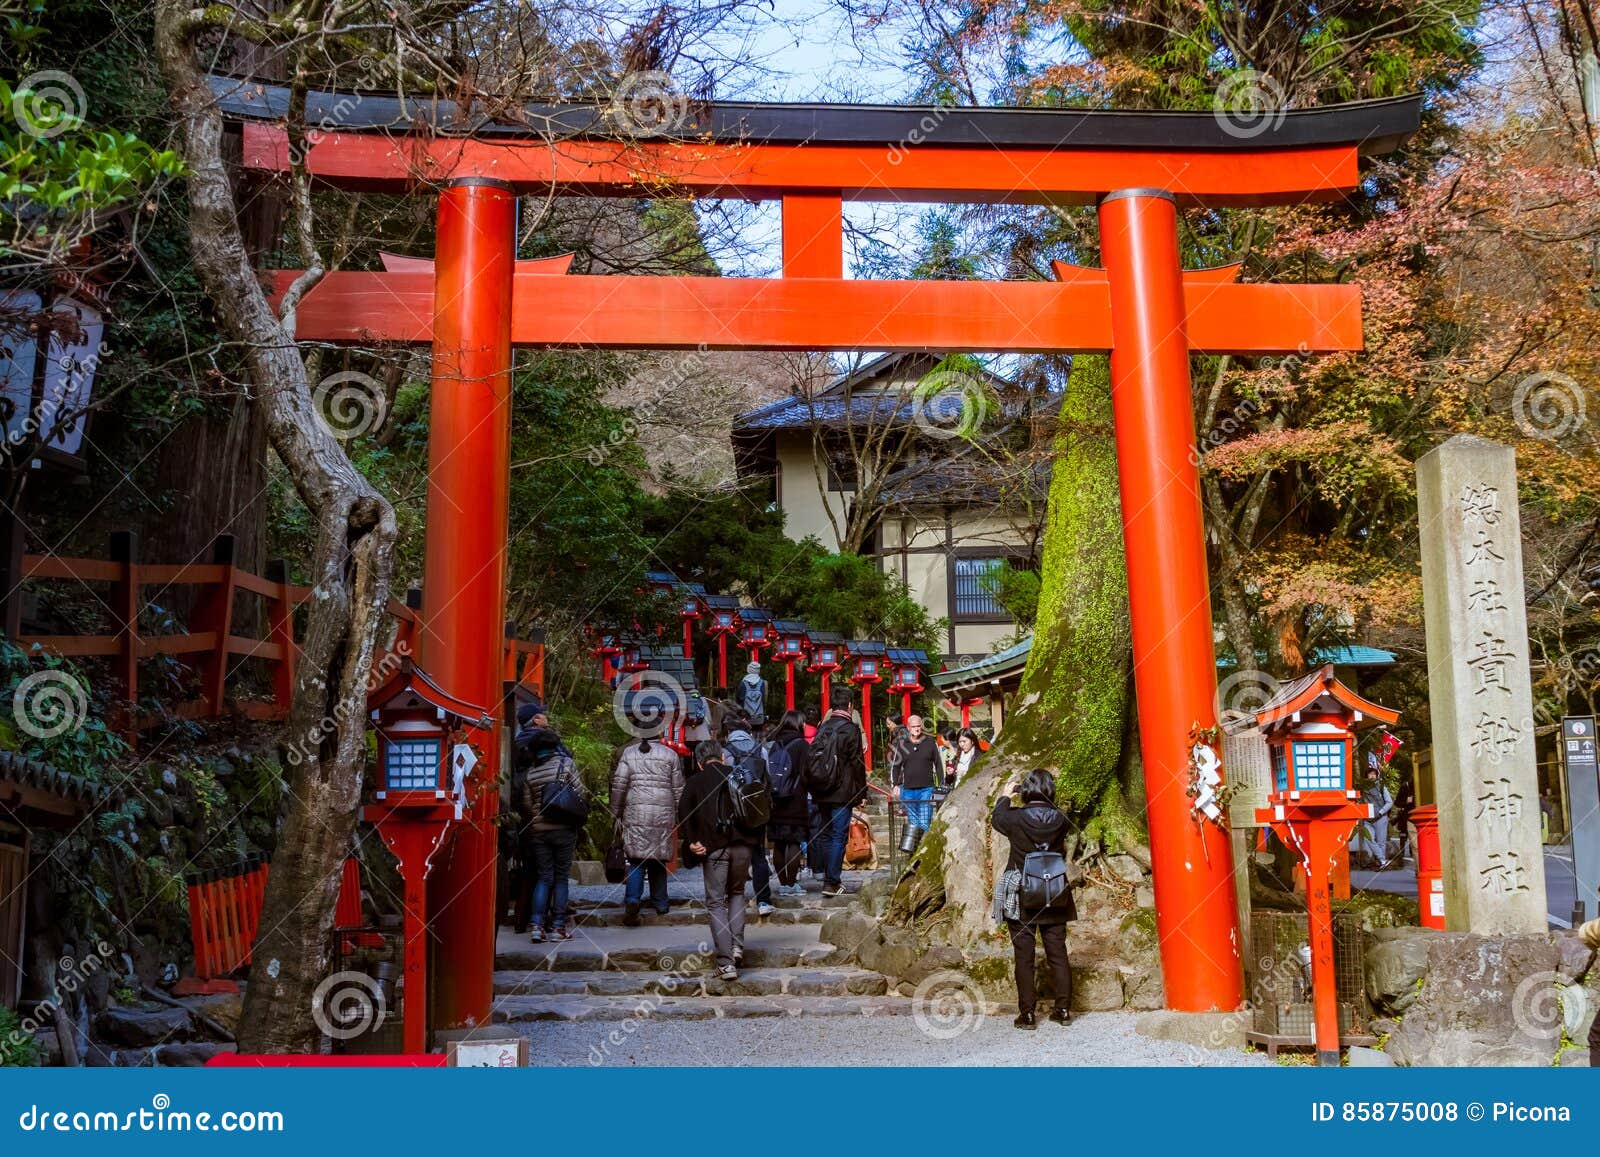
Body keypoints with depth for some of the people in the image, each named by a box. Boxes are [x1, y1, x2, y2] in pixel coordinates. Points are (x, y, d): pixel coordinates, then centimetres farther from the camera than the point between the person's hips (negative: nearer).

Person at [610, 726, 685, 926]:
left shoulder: (629, 752, 3)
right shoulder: (670, 755, 4)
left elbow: (619, 785, 2)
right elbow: (678, 788, 7)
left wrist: (616, 812, 10)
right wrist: (677, 815, 17)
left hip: (636, 813, 0)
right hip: (663, 814, 0)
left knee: (636, 858, 1)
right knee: (658, 858, 11)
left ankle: (632, 899, -18)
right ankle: (660, 904, 17)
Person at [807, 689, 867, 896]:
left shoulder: (822, 728, 7)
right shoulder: (850, 729, -10)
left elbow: (813, 759, 11)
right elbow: (857, 763, -9)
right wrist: (861, 792, -1)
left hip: (821, 793, 6)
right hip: (842, 793, -6)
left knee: (826, 834, 15)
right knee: (839, 836, -3)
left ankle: (830, 877, 23)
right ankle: (832, 883, -6)